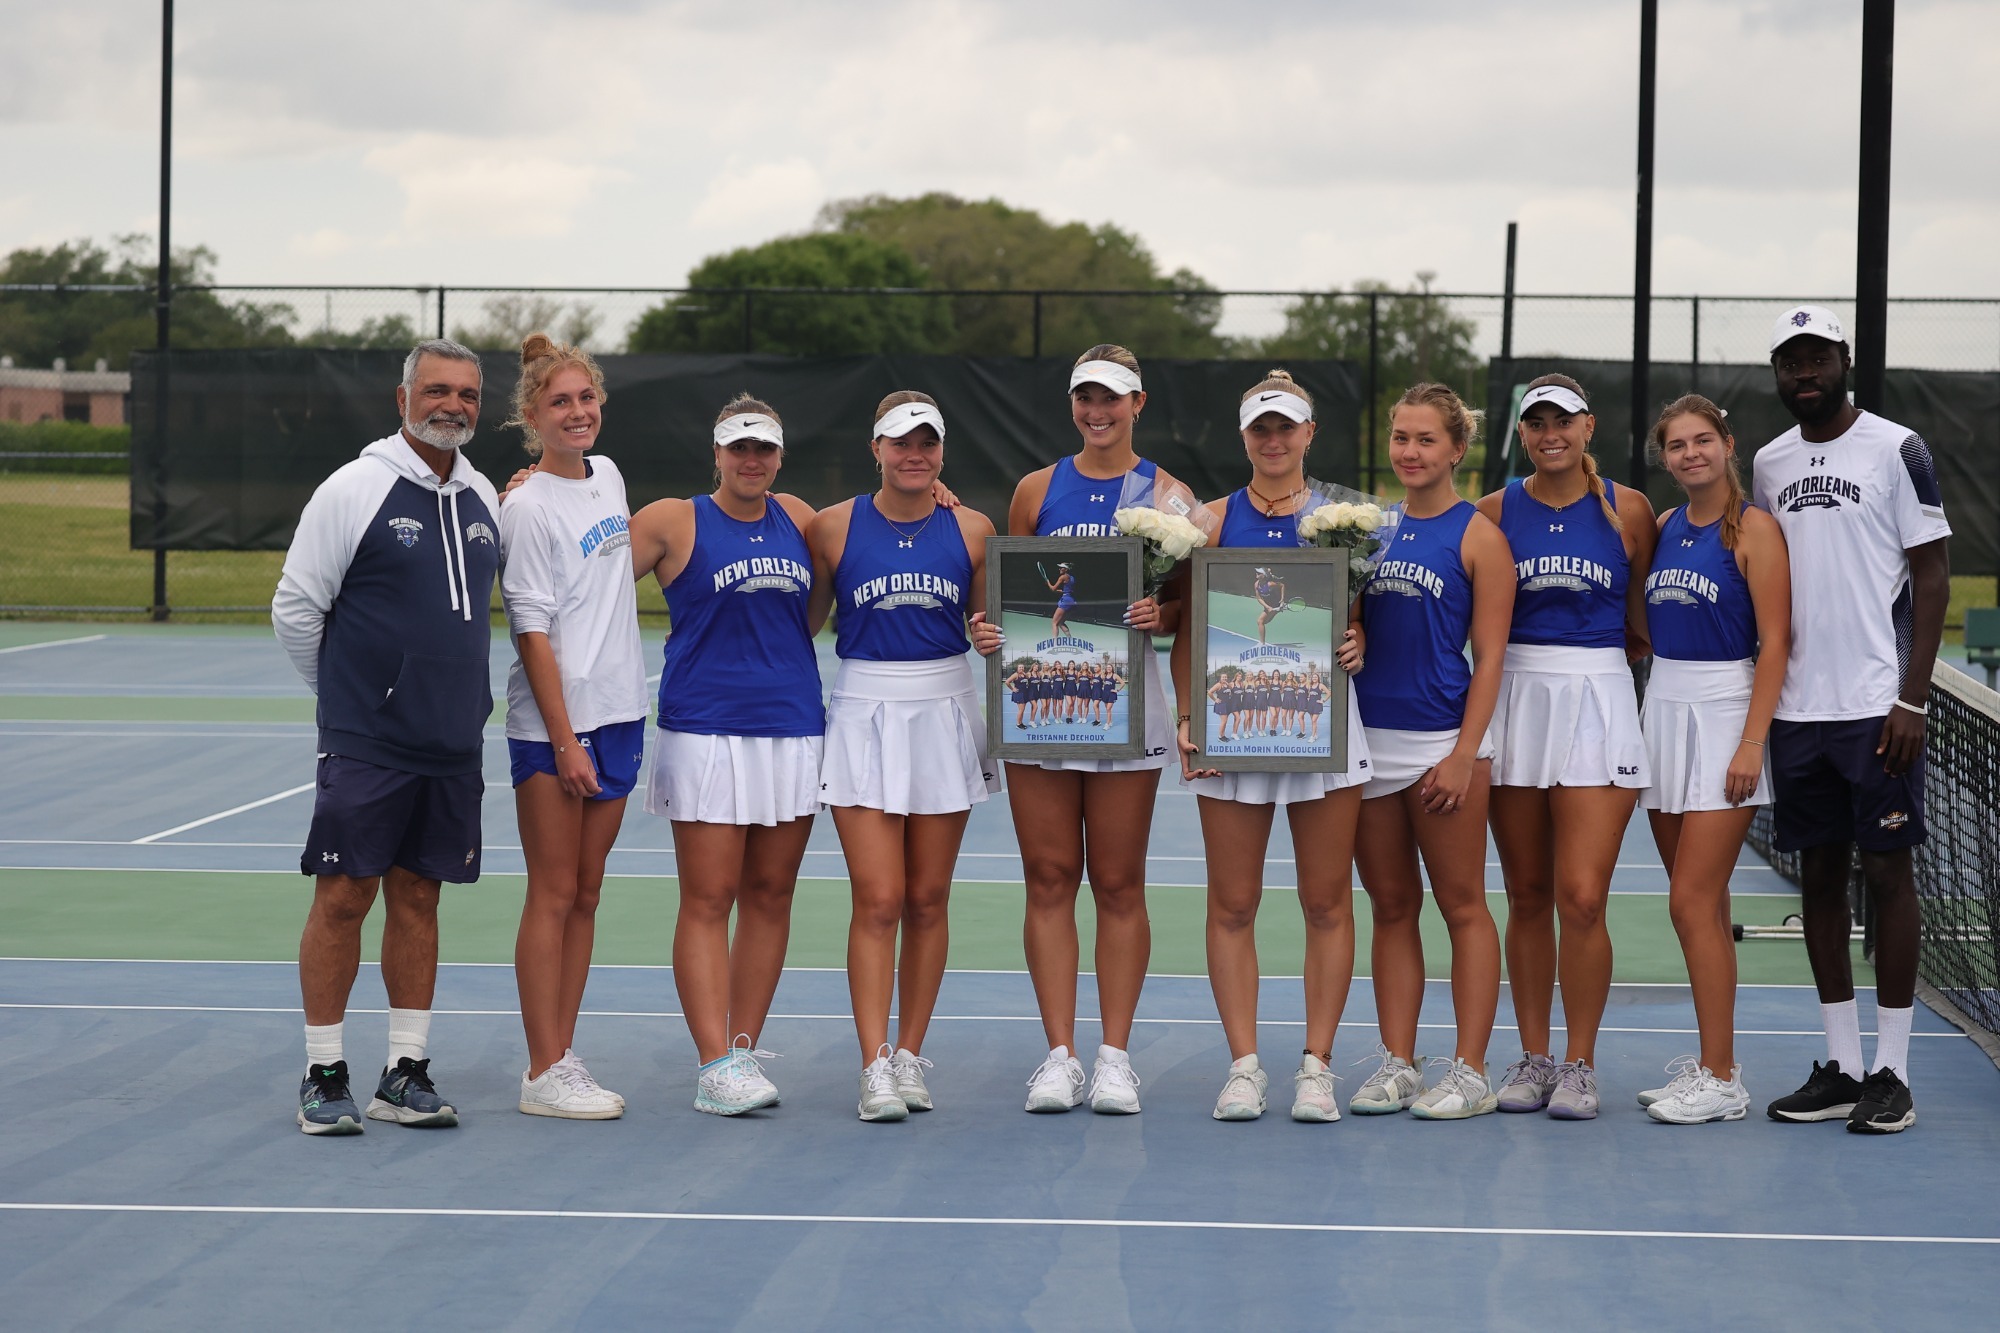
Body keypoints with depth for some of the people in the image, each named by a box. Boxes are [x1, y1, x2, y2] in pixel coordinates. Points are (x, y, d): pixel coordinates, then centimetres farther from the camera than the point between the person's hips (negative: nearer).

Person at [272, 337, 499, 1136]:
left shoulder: (483, 499, 10)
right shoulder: (354, 490, -8)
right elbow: (294, 608, -2)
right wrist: (346, 696, 7)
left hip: (453, 744, 5)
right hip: (365, 743, -5)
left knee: (417, 896, 9)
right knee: (344, 897, -3)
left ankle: (405, 1076, 14)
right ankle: (324, 1077, 5)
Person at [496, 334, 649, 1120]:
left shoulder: (608, 476, 11)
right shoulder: (528, 508, -11)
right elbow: (533, 633, -14)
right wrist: (566, 742, -18)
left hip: (617, 715, 7)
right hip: (554, 727, -7)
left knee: (585, 896, 9)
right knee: (553, 897, -3)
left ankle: (563, 1058, 14)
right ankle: (544, 1076, 1)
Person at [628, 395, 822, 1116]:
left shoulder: (796, 518, 13)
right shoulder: (674, 522, 1)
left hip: (794, 729, 5)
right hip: (704, 731, -4)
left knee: (769, 896, 6)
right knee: (707, 900, -7)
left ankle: (743, 1050, 13)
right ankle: (714, 1065, -9)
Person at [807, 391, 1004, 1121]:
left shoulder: (972, 530, 3)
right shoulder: (834, 527, -1)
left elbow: (988, 621, 13)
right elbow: (805, 620, 10)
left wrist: (991, 637, -8)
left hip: (944, 713, 2)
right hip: (864, 715, -2)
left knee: (927, 899, 6)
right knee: (878, 901, -9)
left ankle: (910, 1056, 16)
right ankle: (874, 1068, -8)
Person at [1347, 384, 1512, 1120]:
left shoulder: (1478, 535, -3)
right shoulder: (1373, 527, 12)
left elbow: (1489, 656, -7)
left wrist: (1465, 753, -13)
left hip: (1442, 742, -6)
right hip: (1370, 738, 6)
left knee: (1462, 906, 0)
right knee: (1391, 907, 9)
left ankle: (1469, 1072, 2)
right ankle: (1397, 1065, 13)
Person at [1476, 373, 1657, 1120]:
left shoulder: (1627, 510, 4)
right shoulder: (1496, 511, 6)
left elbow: (1645, 624, 10)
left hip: (1600, 702, -2)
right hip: (1514, 701, 2)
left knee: (1581, 898, -9)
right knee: (1527, 896, 6)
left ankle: (1579, 1066, 2)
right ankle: (1532, 1058, 16)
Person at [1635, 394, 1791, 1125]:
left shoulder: (1752, 528, -9)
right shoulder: (1664, 527, 12)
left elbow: (1775, 641, -13)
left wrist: (1752, 742, -18)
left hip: (1724, 713, -7)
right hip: (1662, 705, 7)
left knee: (1692, 902, -10)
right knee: (1700, 904, 9)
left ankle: (1722, 1082, -4)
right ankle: (1712, 1061, 16)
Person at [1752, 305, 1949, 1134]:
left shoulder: (1895, 450, -4)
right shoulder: (1768, 464, 12)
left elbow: (1932, 574, -5)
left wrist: (1912, 700, -12)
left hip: (1876, 707, -5)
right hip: (1795, 709, 5)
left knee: (1886, 870, -3)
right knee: (1819, 873, 6)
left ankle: (1891, 1073, 2)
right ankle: (1840, 1067, 12)